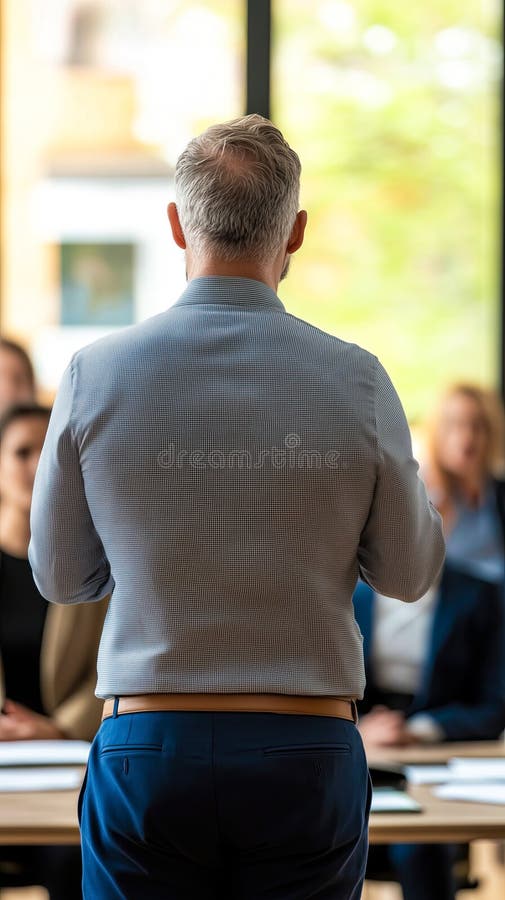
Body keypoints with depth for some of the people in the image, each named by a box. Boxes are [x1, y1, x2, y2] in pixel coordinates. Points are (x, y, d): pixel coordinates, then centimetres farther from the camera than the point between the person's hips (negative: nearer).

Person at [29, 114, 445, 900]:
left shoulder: (96, 376, -4)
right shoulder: (354, 381, -6)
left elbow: (61, 576, 7)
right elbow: (410, 571, 6)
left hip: (146, 747, 0)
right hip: (307, 752, 0)